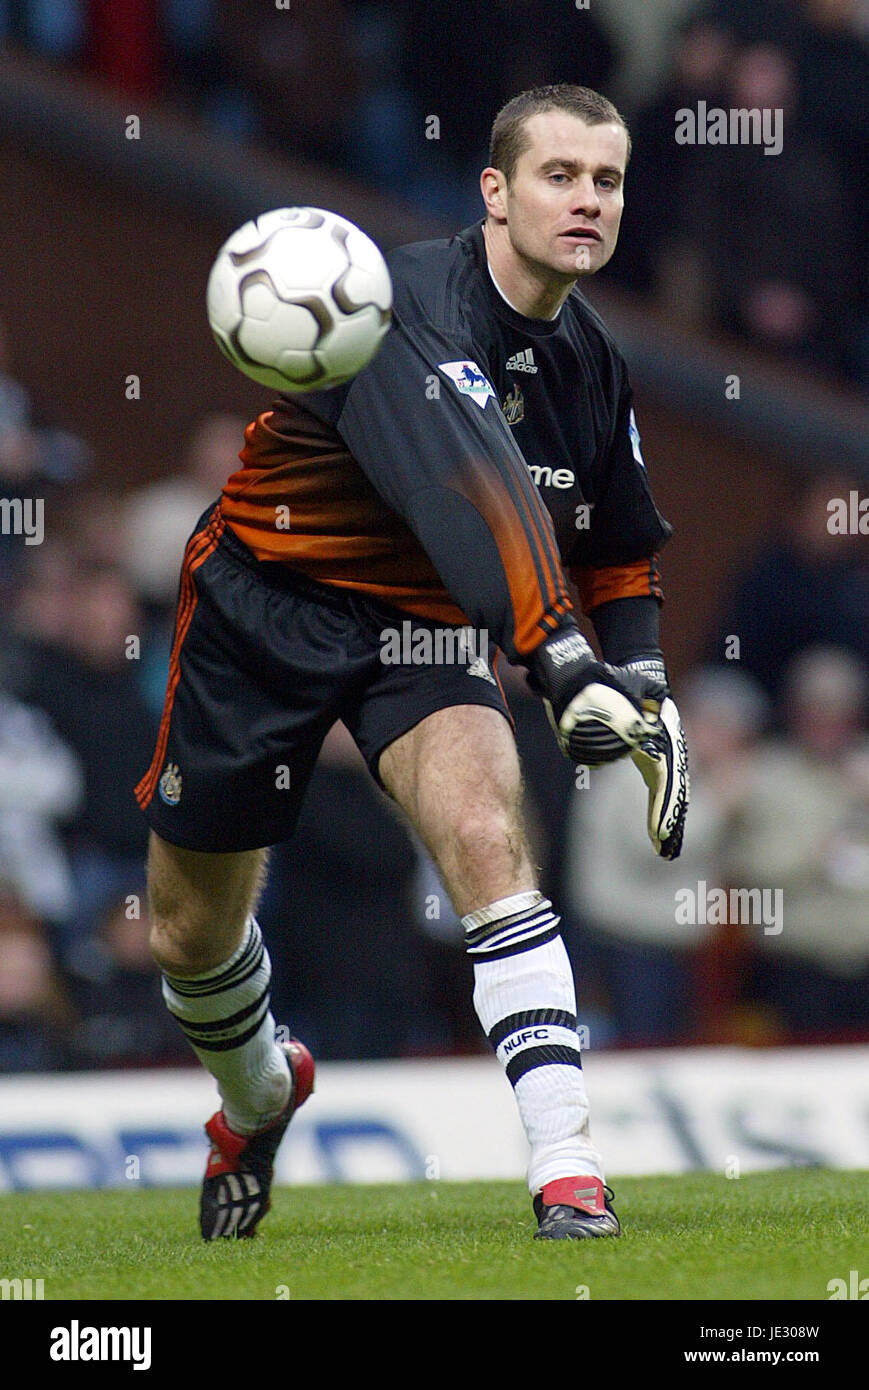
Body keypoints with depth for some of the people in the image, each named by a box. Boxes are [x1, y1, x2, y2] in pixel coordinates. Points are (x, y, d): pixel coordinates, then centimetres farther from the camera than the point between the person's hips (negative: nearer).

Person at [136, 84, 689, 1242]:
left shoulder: (589, 363, -3)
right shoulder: (411, 305, -27)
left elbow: (619, 554, 14)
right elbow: (470, 493, -43)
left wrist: (648, 699, -1)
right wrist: (560, 663, -54)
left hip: (424, 624, 3)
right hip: (265, 605, -3)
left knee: (484, 833, -26)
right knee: (192, 929, 9)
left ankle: (568, 1170, -30)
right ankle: (259, 1096, 43)